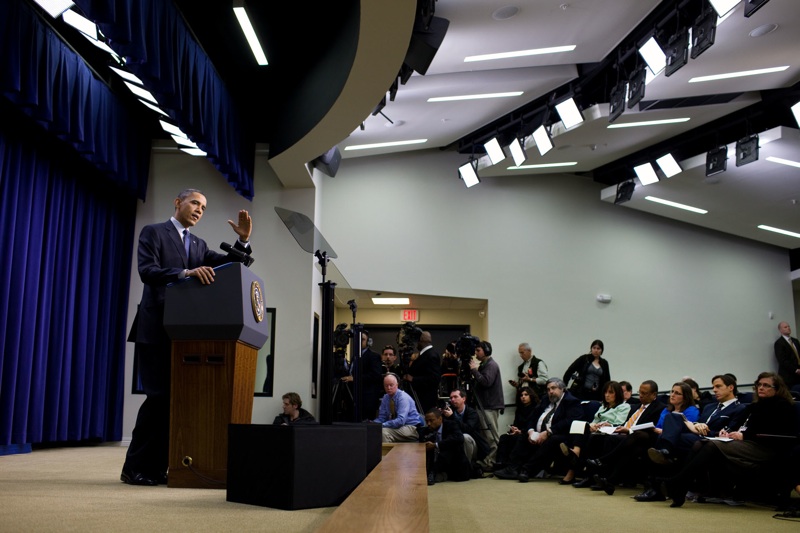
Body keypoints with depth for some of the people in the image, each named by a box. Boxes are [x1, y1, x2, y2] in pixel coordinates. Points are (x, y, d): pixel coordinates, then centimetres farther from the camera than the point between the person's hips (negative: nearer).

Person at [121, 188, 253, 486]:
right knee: (159, 396, -10)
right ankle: (134, 468, 0)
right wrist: (185, 273, -30)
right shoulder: (153, 232, 0)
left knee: (177, 398, 4)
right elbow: (147, 270, -15)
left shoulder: (199, 245, 19)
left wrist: (242, 241, -9)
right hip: (156, 329, -6)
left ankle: (157, 467, 11)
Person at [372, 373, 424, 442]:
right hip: (396, 426, 6)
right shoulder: (385, 398, 4)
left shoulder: (403, 398, -17)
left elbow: (401, 420, -27)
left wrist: (382, 425, -32)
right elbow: (381, 418, 7)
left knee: (384, 432, -29)